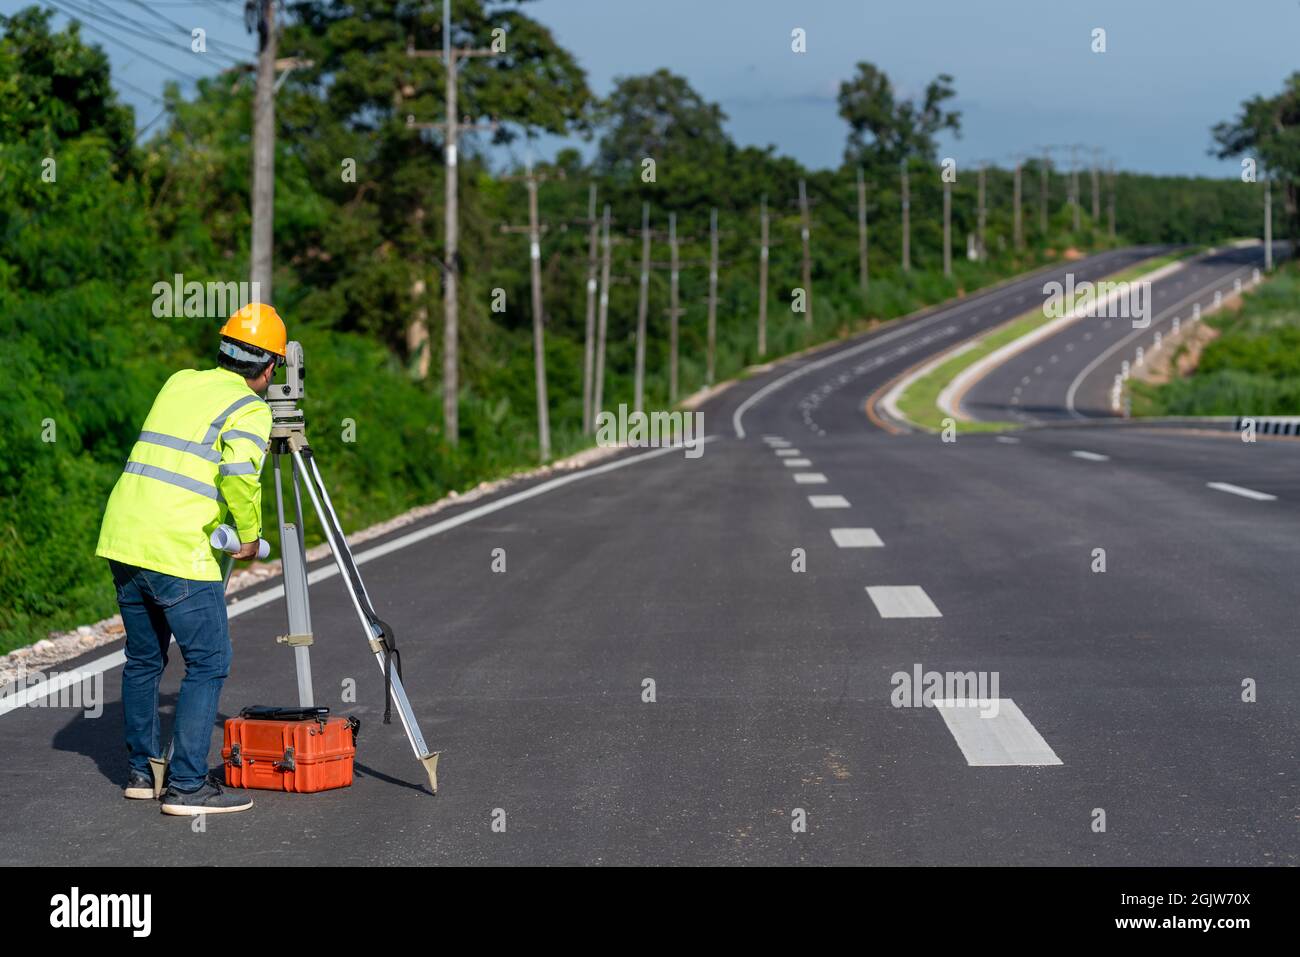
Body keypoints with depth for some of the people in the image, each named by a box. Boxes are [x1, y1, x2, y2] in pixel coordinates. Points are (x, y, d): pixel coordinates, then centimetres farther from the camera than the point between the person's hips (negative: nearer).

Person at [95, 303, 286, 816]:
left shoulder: (179, 383, 16)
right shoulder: (250, 409, -5)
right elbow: (240, 473, -22)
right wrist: (250, 535, -8)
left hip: (121, 538, 8)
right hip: (179, 552, -8)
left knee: (144, 658, 18)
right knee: (208, 663, 0)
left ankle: (142, 770, 27)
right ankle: (187, 786, -3)